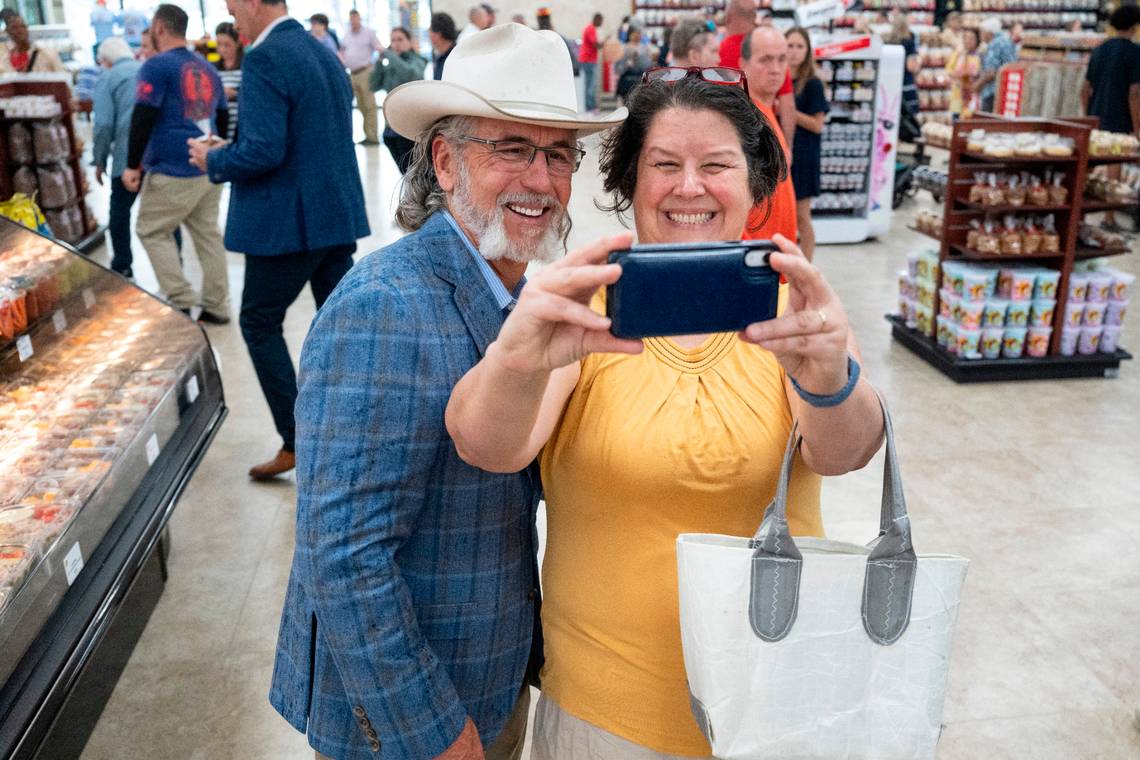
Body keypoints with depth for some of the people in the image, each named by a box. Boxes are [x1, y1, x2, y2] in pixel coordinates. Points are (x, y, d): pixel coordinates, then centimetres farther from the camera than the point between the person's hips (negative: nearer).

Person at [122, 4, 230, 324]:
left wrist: (133, 165, -10)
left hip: (173, 170, -7)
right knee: (207, 233, 10)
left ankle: (181, 303, -1)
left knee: (152, 231, 5)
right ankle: (216, 307, 12)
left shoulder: (157, 66, -8)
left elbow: (142, 117, -14)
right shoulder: (206, 67, 15)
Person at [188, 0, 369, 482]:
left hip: (289, 221, -8)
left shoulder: (264, 59, -15)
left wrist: (214, 161, -4)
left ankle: (295, 442, 7)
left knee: (259, 322, 6)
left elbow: (264, 150, -23)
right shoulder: (323, 52, 12)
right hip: (339, 213, 8)